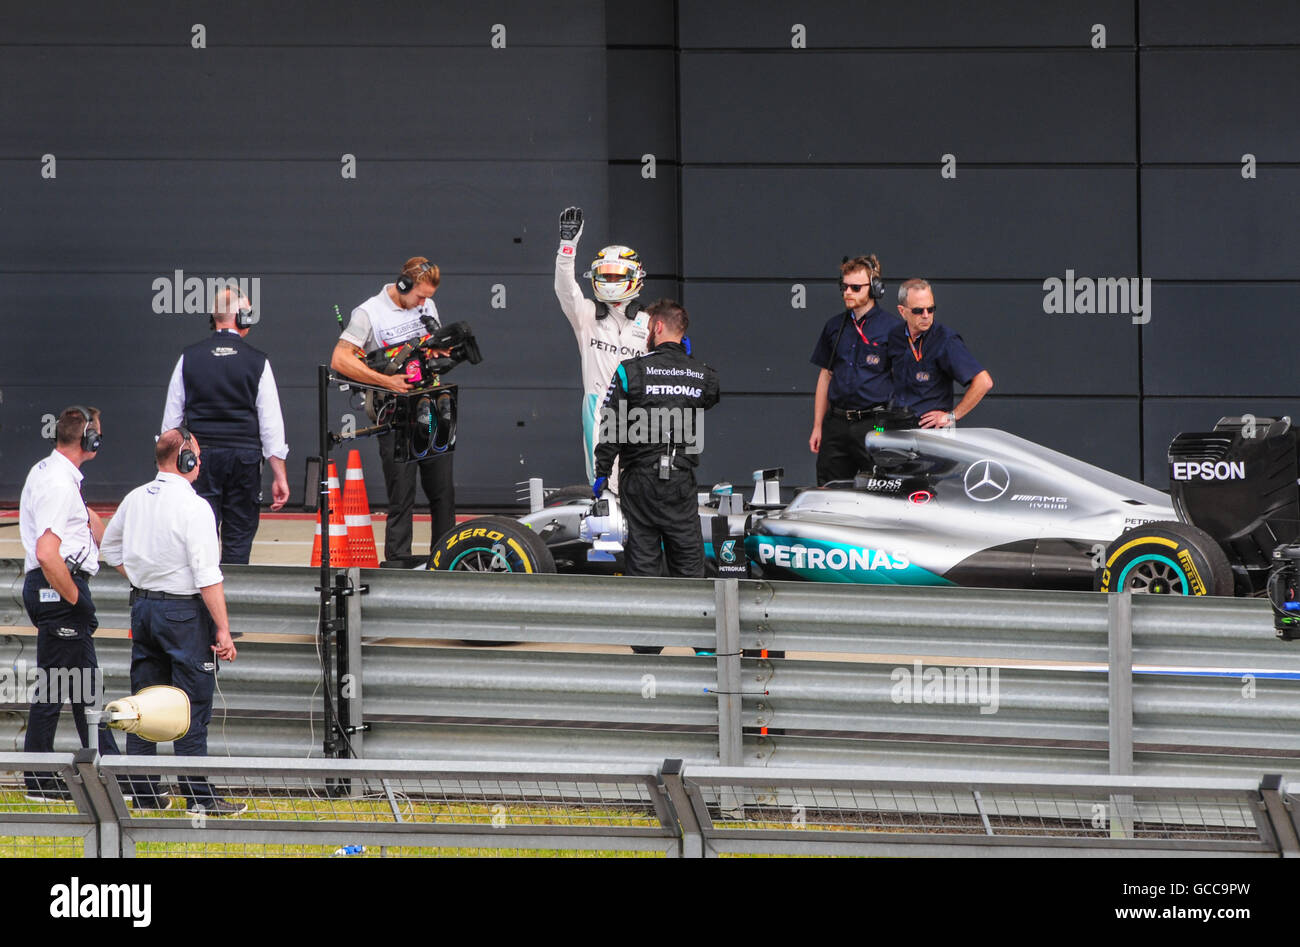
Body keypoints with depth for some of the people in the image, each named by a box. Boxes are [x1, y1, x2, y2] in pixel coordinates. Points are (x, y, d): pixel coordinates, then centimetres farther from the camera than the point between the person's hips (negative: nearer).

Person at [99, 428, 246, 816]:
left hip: (143, 606, 7)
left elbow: (109, 548, 20)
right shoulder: (193, 507, -17)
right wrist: (223, 631, -16)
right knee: (193, 707, -2)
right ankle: (198, 795, -1)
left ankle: (142, 793, 15)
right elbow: (207, 576, -19)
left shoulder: (135, 499, 5)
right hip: (185, 612, -7)